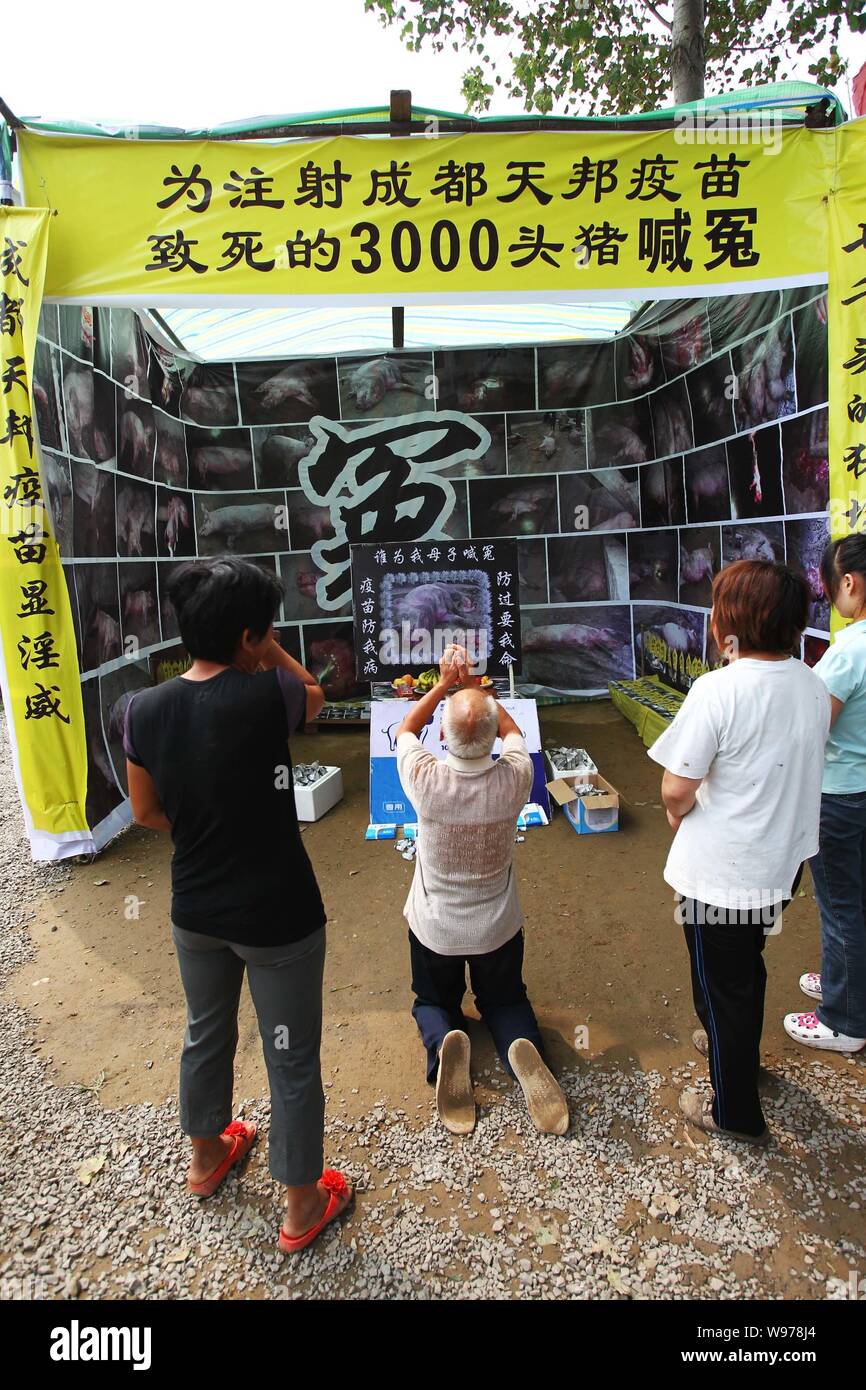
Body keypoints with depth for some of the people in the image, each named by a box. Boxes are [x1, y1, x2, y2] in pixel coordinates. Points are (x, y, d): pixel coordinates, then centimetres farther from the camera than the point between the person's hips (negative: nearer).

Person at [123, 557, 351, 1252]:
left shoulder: (145, 710, -11)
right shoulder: (265, 695, -25)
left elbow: (147, 812, 3)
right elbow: (314, 694, -1)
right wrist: (265, 650, -2)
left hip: (195, 912, 6)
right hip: (278, 918, -5)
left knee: (206, 1033, 29)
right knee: (293, 1059, 15)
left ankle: (207, 1156, 55)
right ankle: (303, 1204, 36)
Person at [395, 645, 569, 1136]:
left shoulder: (426, 780, -27)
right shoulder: (515, 779, -24)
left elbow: (404, 731, -3)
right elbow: (512, 731, 2)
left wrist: (445, 684, -1)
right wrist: (474, 686, 3)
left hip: (434, 926, -1)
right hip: (498, 926, 1)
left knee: (433, 1002, 25)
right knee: (505, 1000, 25)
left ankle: (445, 1043, -11)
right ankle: (522, 1047, -10)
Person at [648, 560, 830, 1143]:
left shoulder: (718, 689, -26)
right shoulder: (813, 685, -3)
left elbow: (676, 790, -23)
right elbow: (797, 770, 8)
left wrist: (678, 812, -1)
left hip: (720, 874, -7)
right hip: (784, 861, 7)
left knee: (721, 985, 13)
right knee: (747, 964, 30)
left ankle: (736, 1112, 32)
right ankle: (738, 1048, 54)